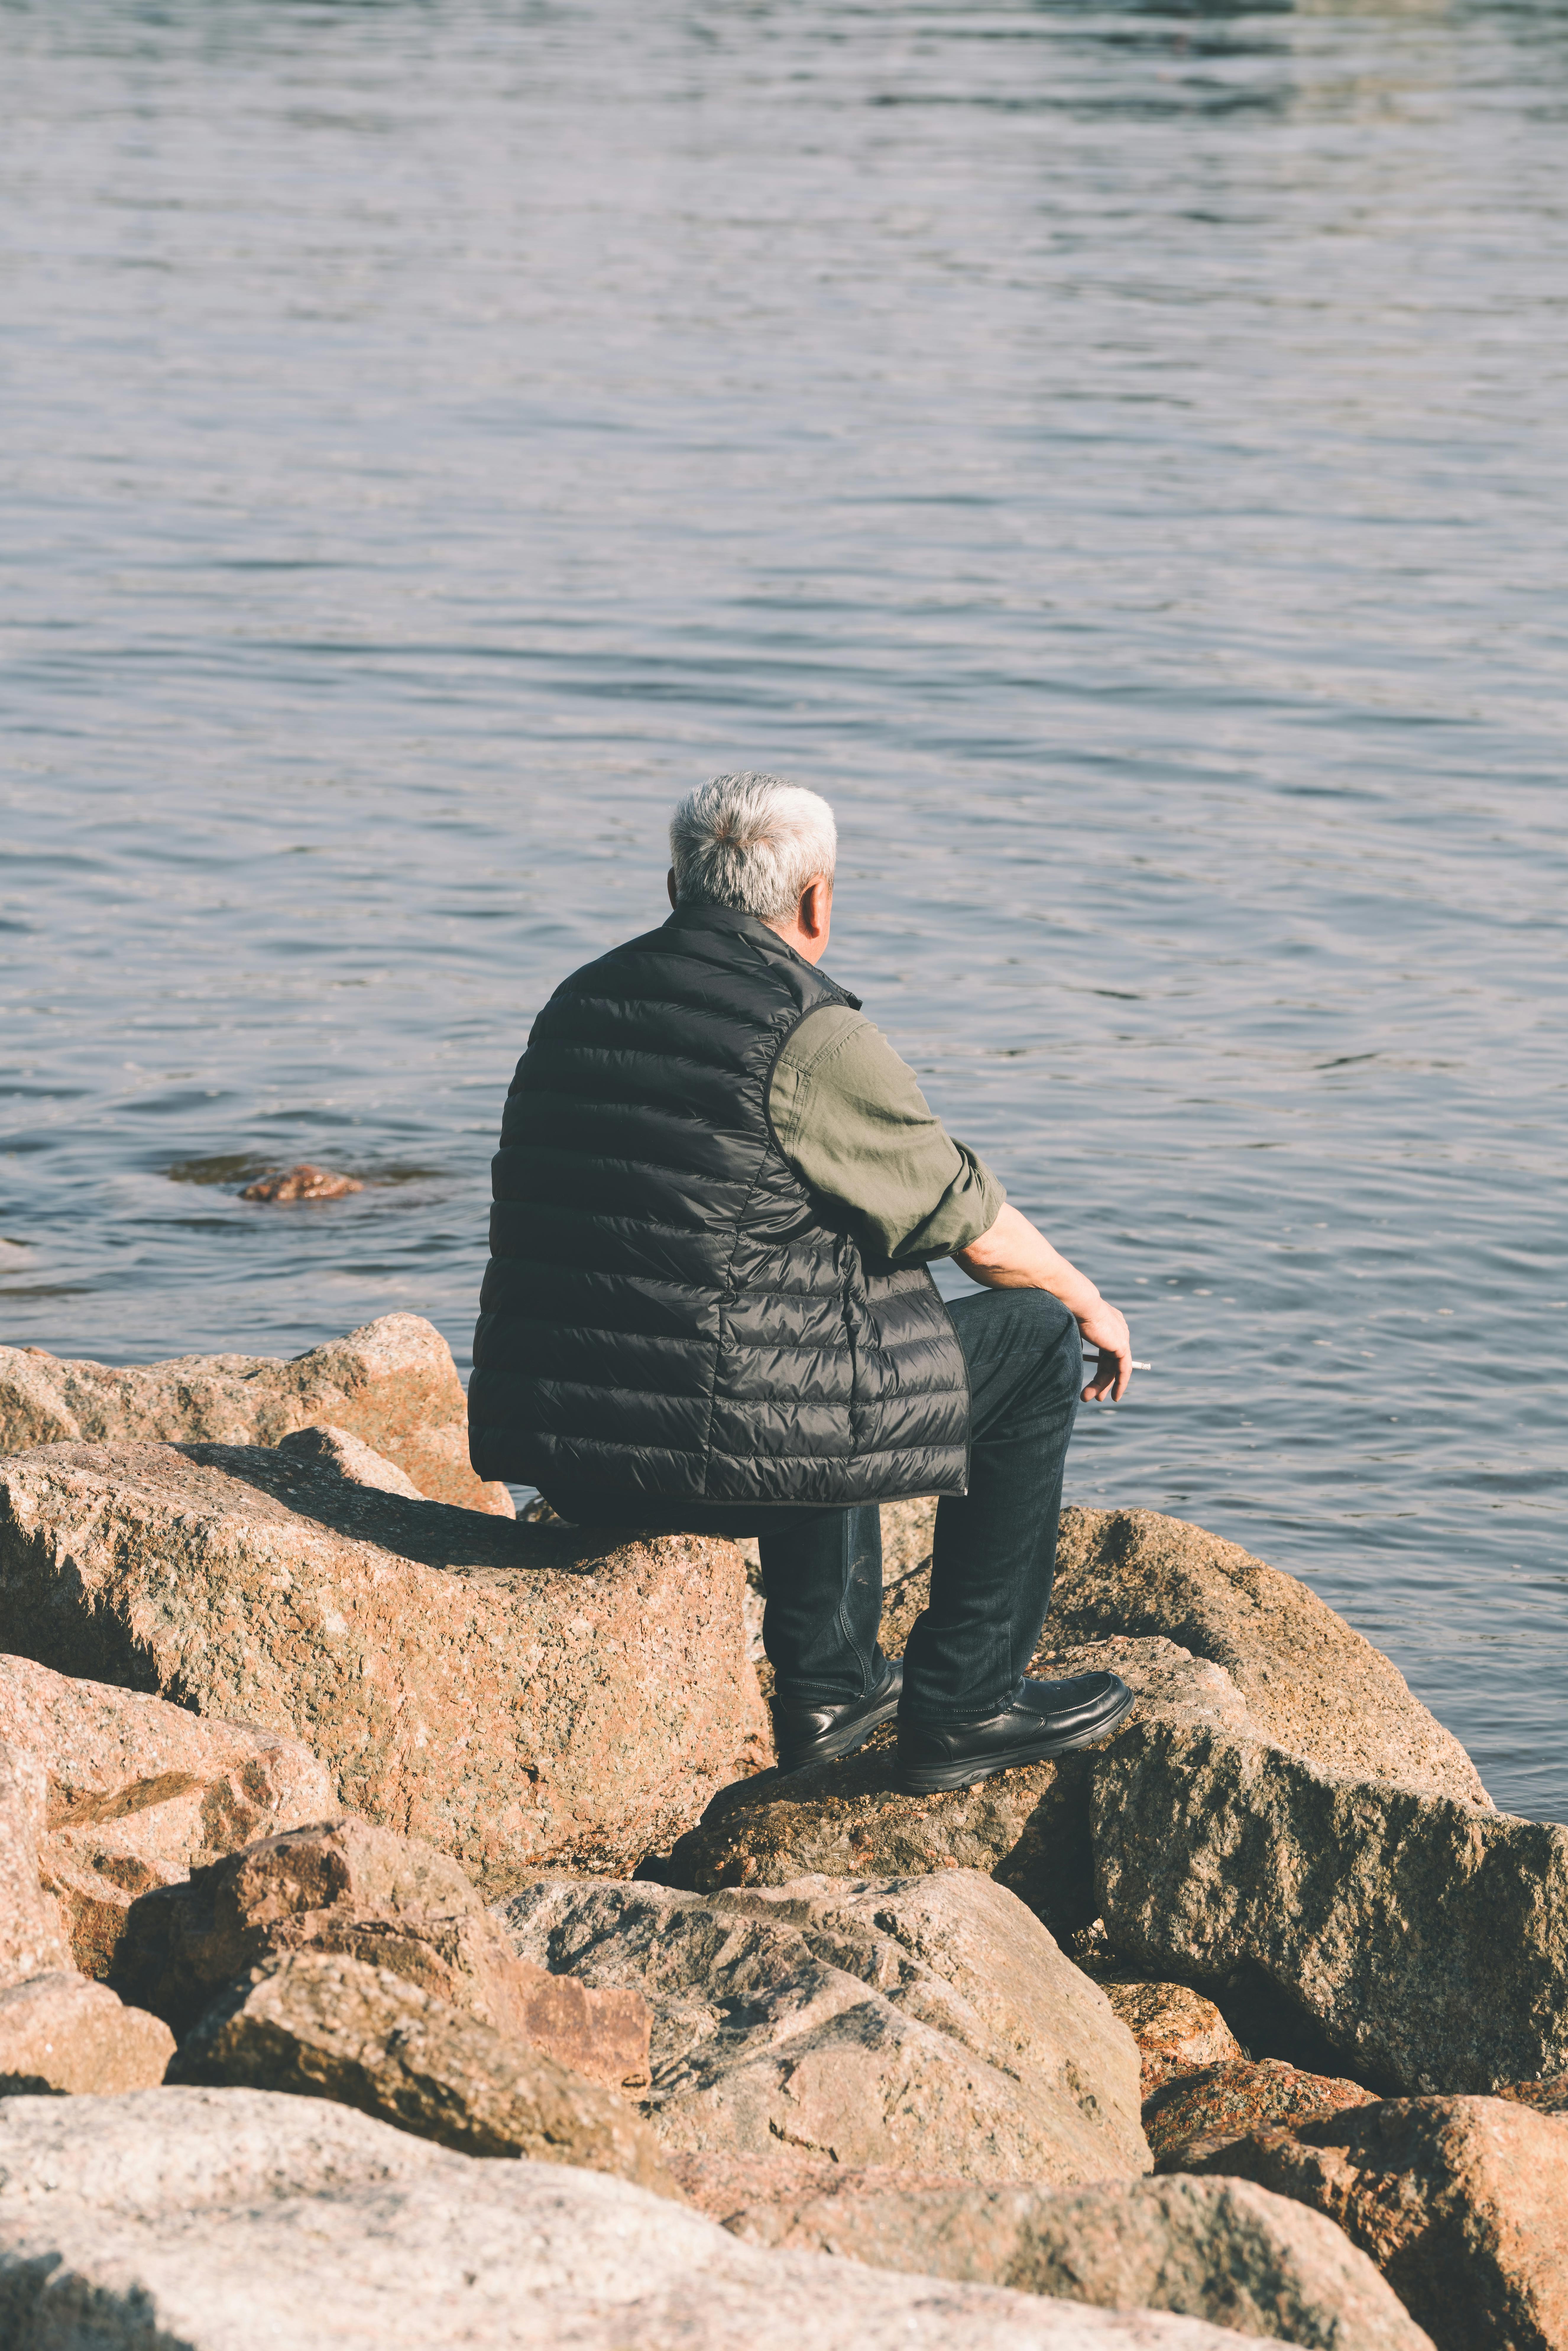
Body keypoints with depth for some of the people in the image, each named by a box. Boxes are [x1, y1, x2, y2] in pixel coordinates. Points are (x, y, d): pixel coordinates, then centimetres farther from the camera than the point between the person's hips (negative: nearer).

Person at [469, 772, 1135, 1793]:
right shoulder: (812, 1037, -11)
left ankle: (829, 1685, 36)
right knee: (1032, 1339, 10)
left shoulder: (580, 1002, 11)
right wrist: (1088, 1302, 20)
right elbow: (973, 1222, -1)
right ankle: (966, 1707, 15)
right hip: (722, 1444, -8)